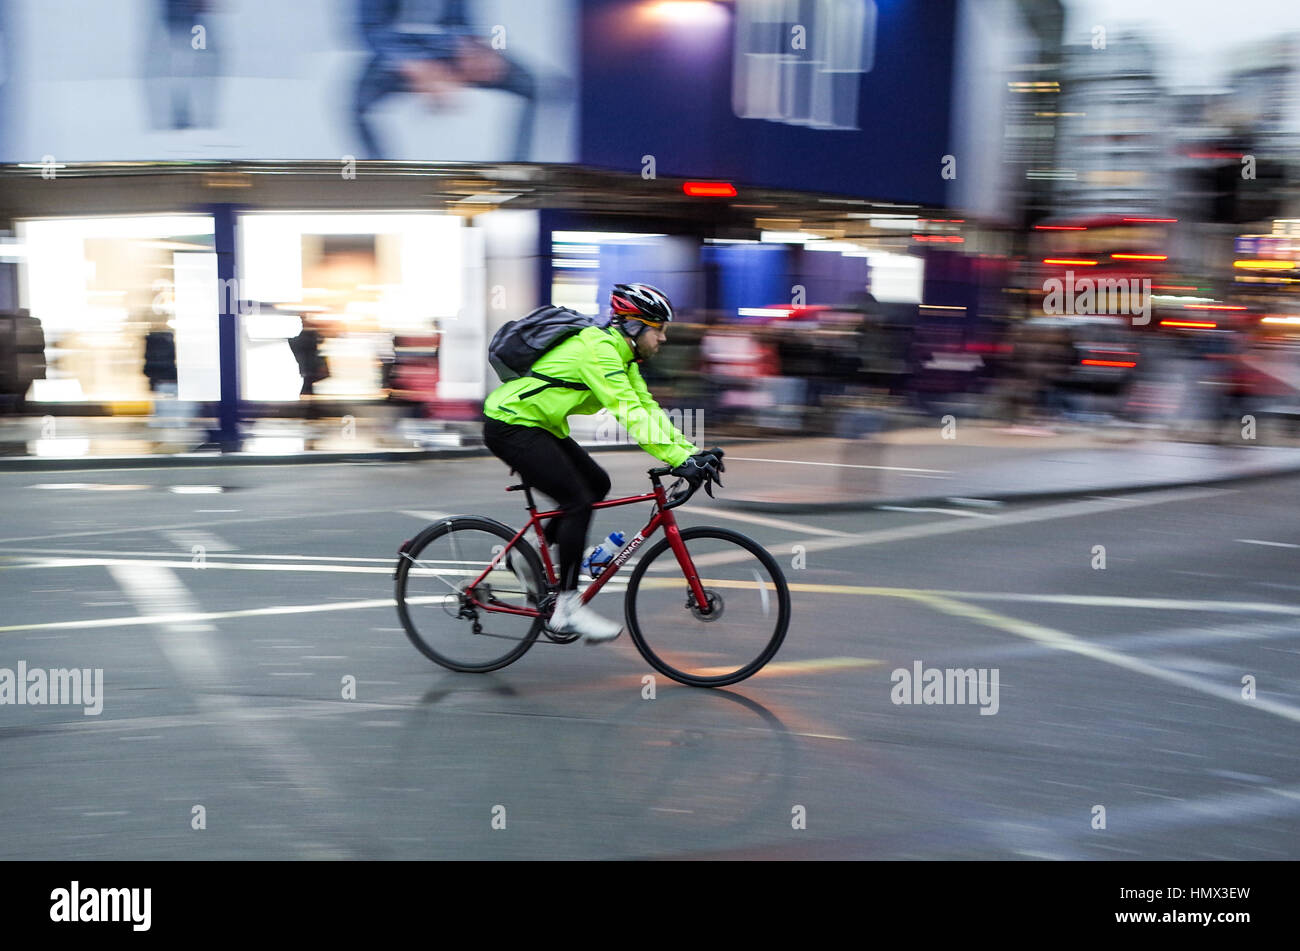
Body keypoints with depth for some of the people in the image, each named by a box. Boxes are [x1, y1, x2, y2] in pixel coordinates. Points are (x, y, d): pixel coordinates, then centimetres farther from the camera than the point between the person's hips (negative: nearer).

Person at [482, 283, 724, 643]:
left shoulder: (621, 356, 9)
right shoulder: (598, 349, -22)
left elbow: (648, 408, 7)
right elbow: (630, 414, -30)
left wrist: (692, 452, -4)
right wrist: (679, 461, -34)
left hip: (538, 425, 10)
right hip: (510, 425, -10)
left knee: (597, 484, 9)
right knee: (578, 500, -16)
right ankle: (567, 607, -10)